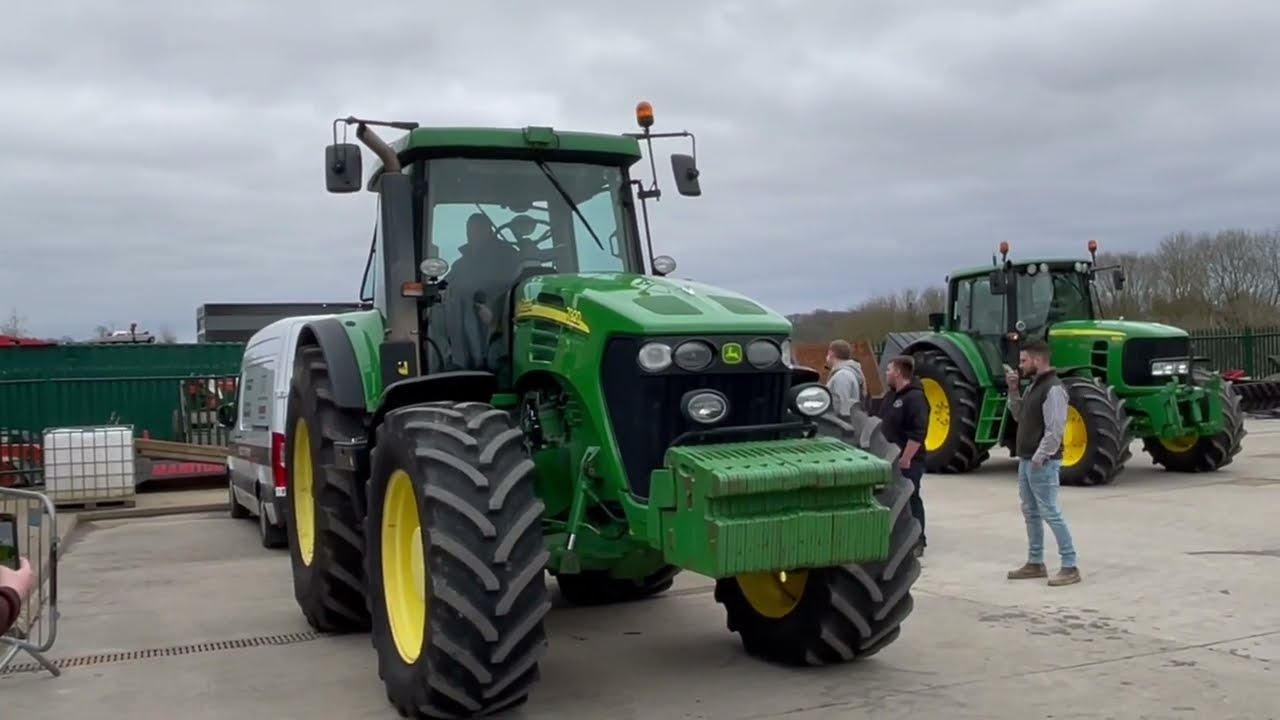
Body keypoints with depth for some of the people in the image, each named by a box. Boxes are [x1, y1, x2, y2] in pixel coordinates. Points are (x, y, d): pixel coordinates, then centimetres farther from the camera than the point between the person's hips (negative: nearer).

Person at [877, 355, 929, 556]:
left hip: (908, 461, -9)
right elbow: (882, 424, 23)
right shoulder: (890, 395, 15)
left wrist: (905, 458, -24)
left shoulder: (915, 397, -15)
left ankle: (917, 542, 4)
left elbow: (918, 433, -22)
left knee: (910, 499, -3)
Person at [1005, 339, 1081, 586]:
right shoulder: (1035, 385, 14)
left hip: (1042, 463, -10)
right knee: (1031, 512, 14)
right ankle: (1035, 563, 23)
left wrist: (1039, 458, -21)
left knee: (1050, 513, -8)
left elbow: (1055, 430, -21)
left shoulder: (1053, 388, -17)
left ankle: (1070, 567, -3)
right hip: (1027, 460, 10)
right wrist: (1013, 390, 8)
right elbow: (1020, 416, 19)